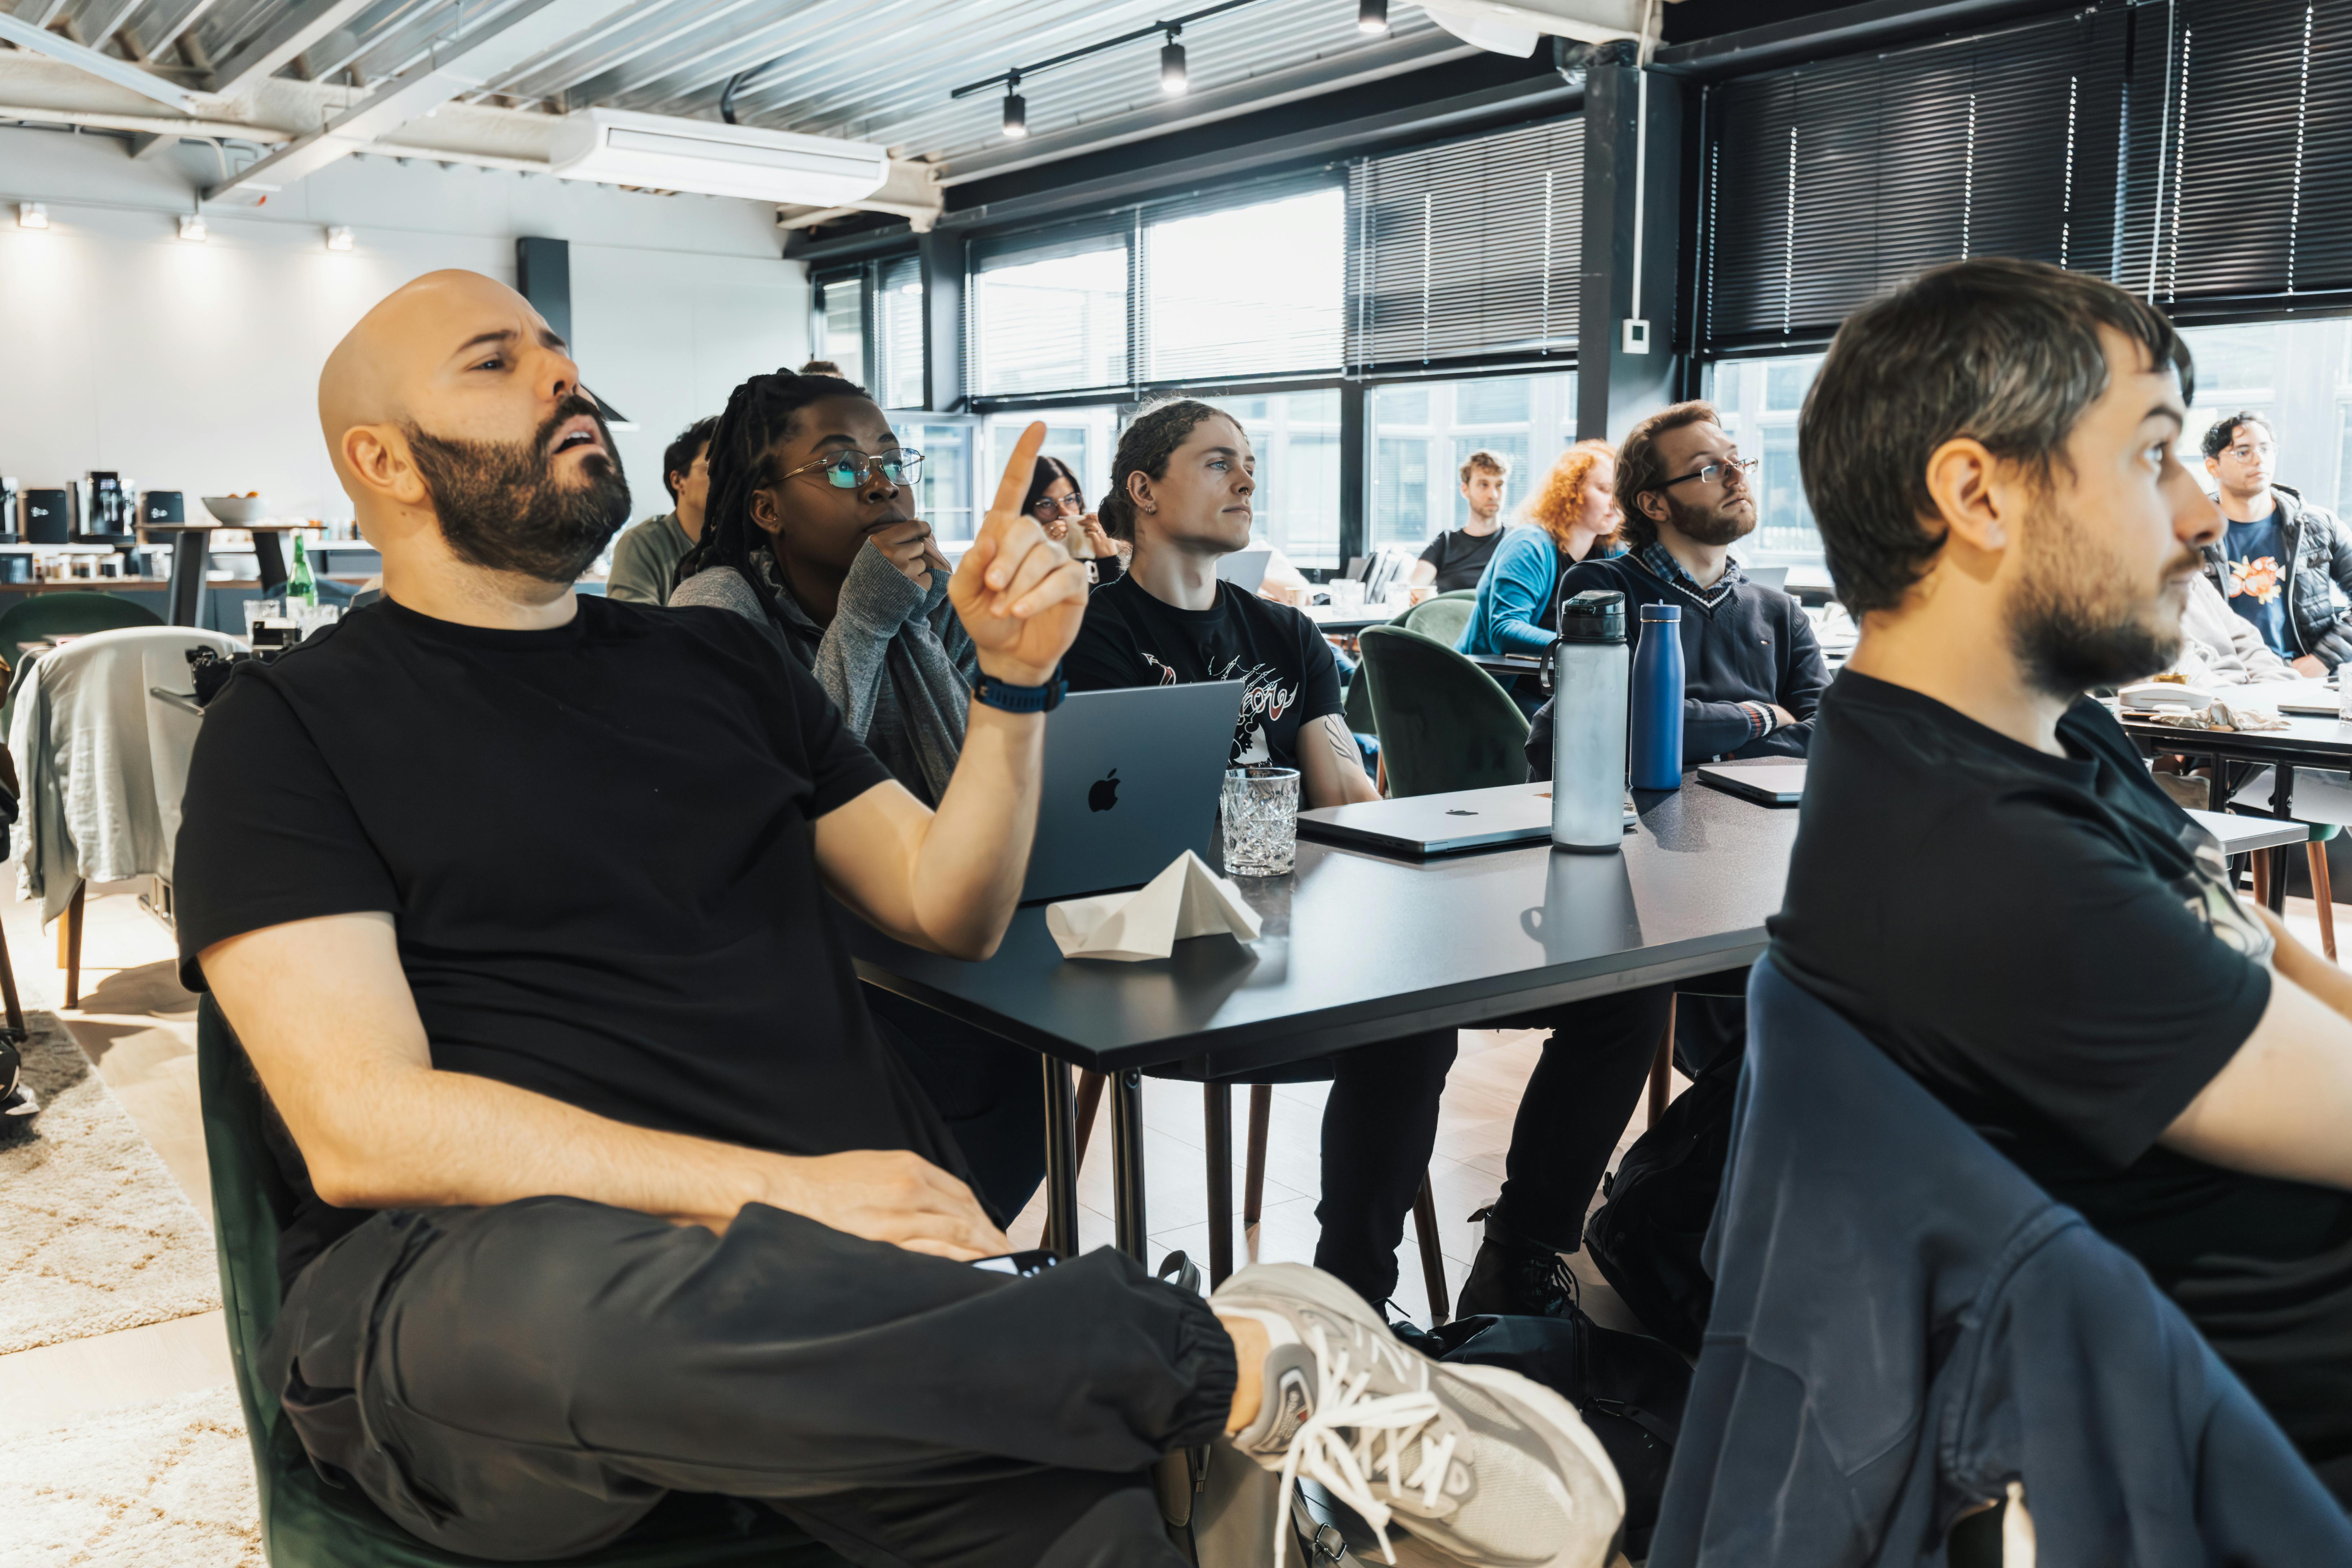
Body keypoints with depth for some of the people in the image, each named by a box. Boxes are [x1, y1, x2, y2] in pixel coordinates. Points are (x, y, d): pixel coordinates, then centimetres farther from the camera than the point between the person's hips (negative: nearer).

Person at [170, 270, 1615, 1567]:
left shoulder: (723, 661, 20)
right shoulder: (293, 725, 5)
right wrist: (773, 1188, -17)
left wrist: (1017, 680, 3)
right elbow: (362, 1127, -8)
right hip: (478, 1281, -1)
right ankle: (1253, 1362, -26)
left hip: (845, 1249, 2)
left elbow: (951, 908, 19)